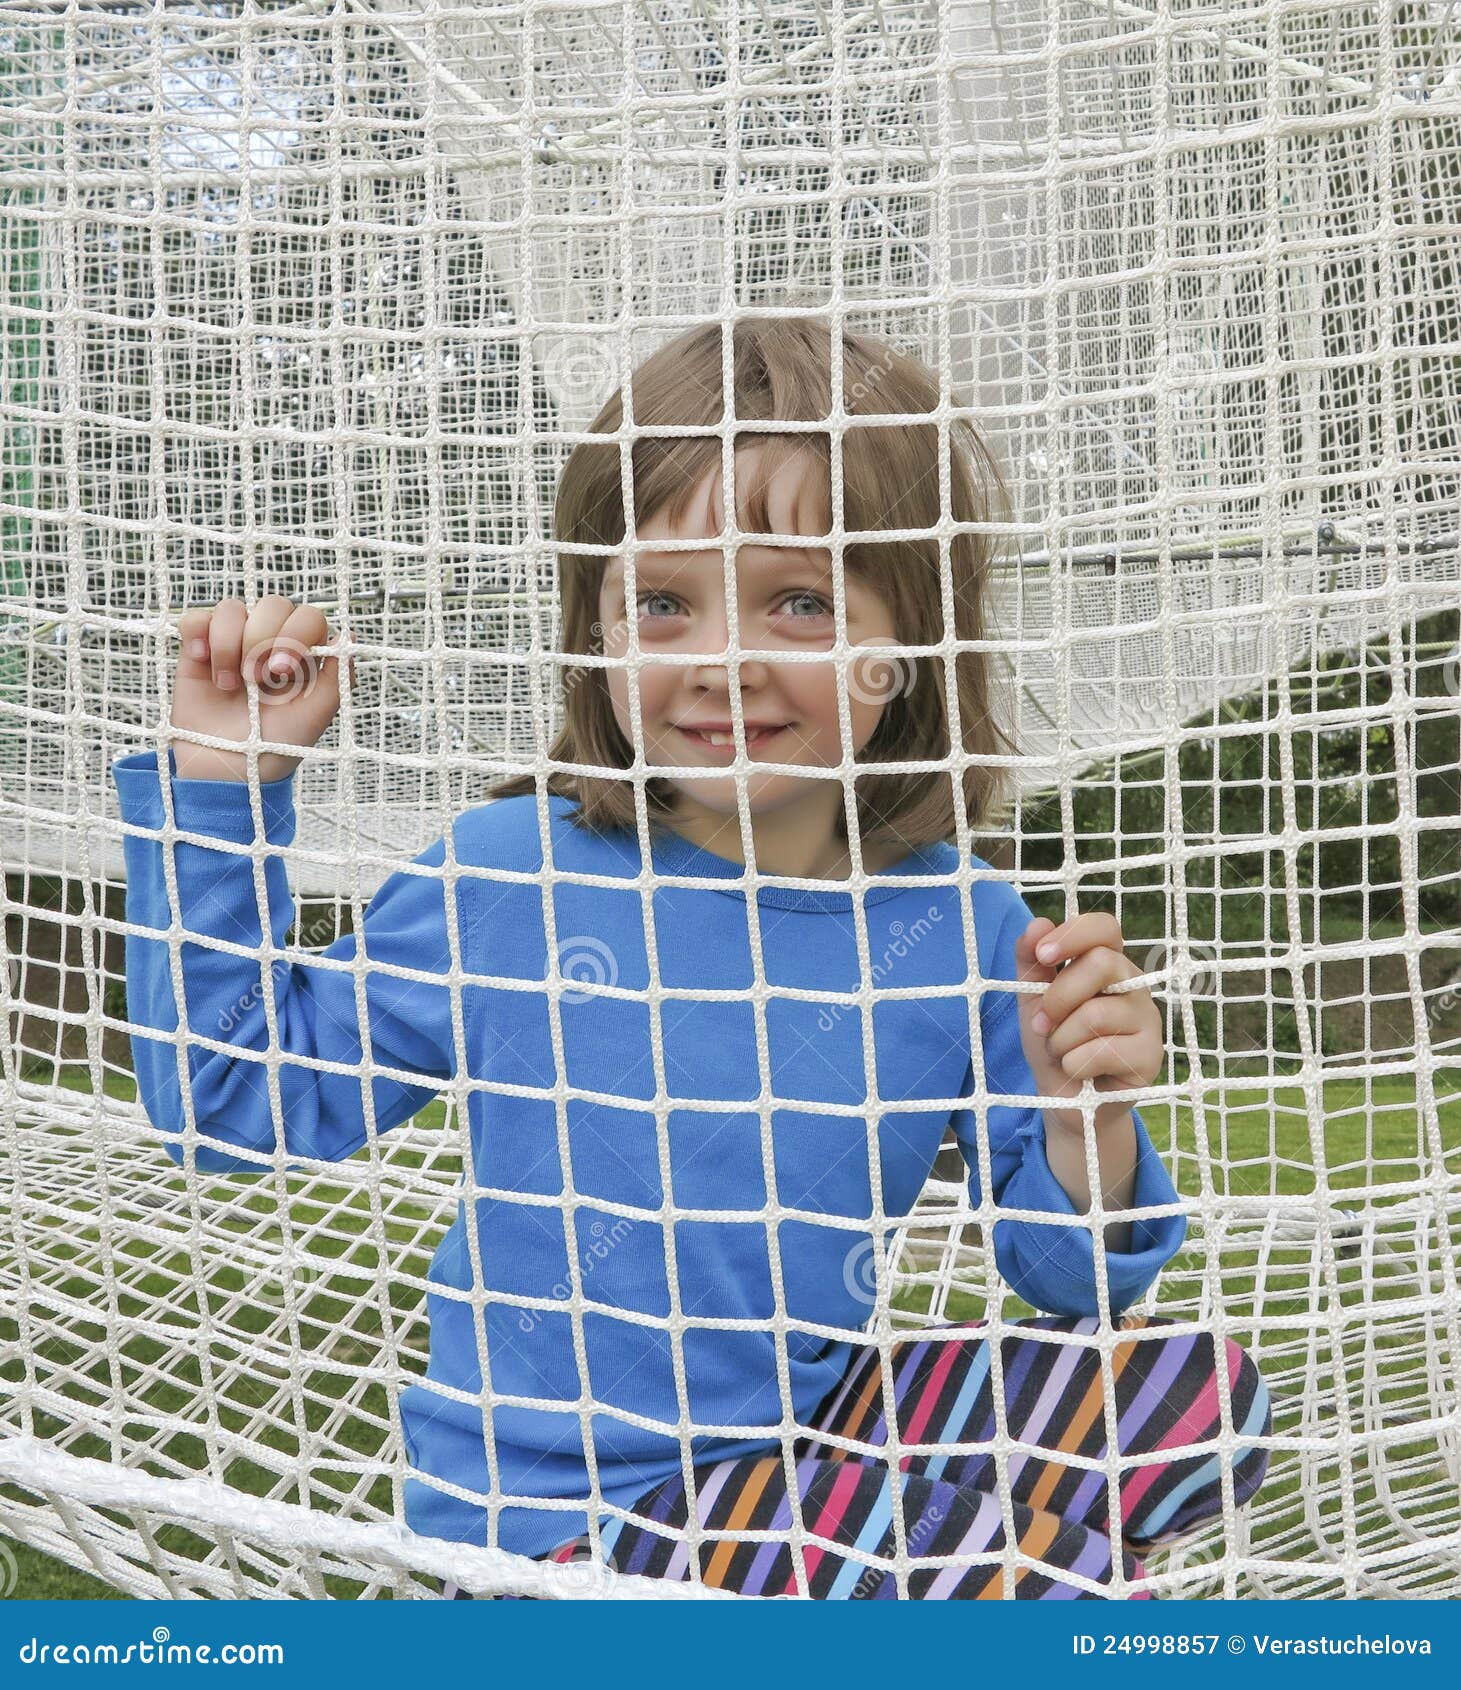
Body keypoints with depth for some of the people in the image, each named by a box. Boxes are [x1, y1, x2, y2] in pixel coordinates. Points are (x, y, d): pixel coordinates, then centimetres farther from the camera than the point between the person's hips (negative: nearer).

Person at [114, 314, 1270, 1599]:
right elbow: (233, 1098, -3)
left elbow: (1062, 1277, 3)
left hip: (805, 1452, 4)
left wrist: (1082, 1123, -18)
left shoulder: (963, 929, -5)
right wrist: (221, 779, -8)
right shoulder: (504, 873, -10)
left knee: (1204, 1386, -5)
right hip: (553, 1529, -4)